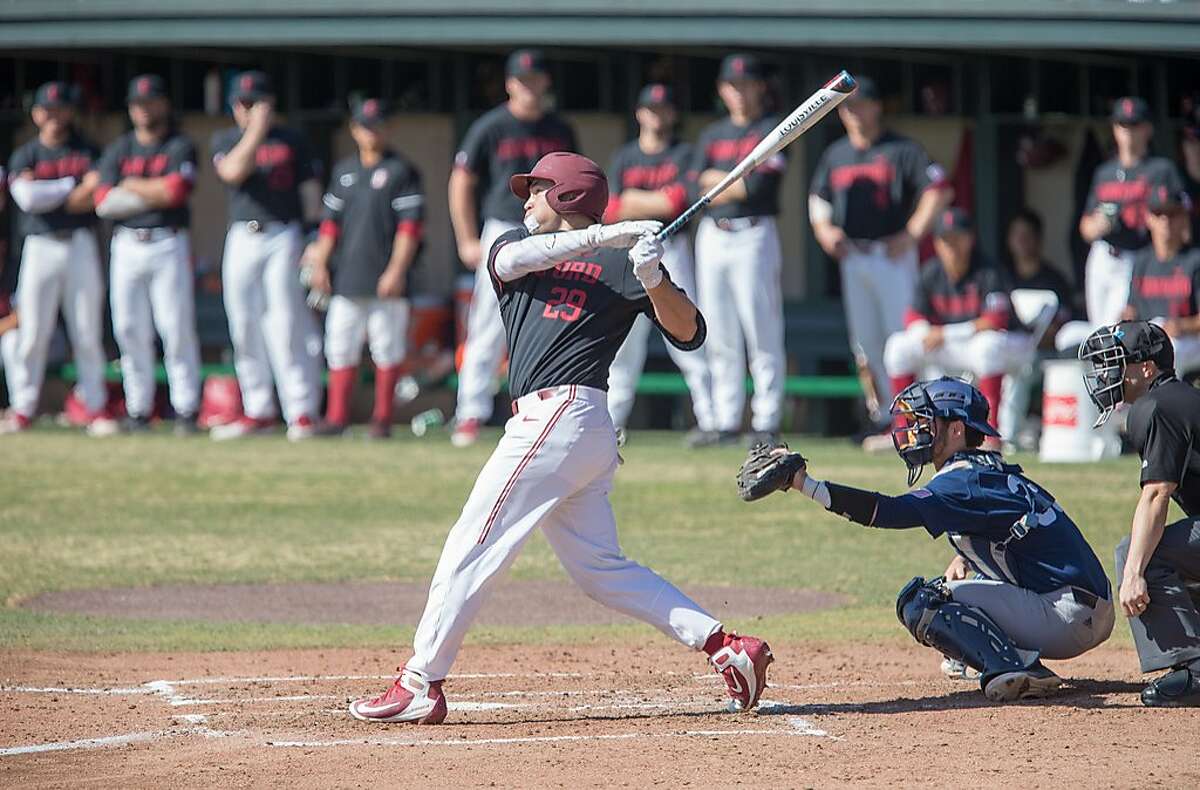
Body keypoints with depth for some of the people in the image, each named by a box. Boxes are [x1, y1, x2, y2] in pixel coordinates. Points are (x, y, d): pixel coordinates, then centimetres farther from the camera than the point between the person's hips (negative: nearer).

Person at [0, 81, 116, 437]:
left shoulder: (88, 152, 10)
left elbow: (96, 197, -4)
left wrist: (46, 195, -10)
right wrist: (74, 187, -6)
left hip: (81, 245, 1)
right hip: (40, 246, -1)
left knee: (88, 331, -1)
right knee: (31, 331, -4)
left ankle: (96, 407, 2)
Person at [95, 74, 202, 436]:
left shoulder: (180, 147, 3)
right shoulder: (118, 150, 12)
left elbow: (175, 190, -14)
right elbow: (103, 202, -1)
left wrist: (131, 186, -2)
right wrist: (155, 194, -6)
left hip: (169, 245, -3)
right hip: (126, 246, 3)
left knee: (177, 327, -8)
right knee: (130, 328, 1)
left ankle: (186, 409, -5)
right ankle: (137, 410, 6)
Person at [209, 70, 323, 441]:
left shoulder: (292, 140, 8)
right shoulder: (225, 140, 11)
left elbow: (310, 190, 6)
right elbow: (233, 171, -11)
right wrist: (256, 131, -13)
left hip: (284, 237, -3)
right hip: (242, 239, 3)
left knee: (287, 326, -10)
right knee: (245, 327, 4)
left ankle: (301, 413, -11)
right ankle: (257, 411, 12)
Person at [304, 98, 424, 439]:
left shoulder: (401, 171, -2)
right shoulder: (344, 171, 16)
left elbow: (410, 225, -8)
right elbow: (331, 221, 19)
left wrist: (396, 270, -16)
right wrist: (319, 263, 9)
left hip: (385, 280, -5)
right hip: (347, 279, 5)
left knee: (387, 347, -2)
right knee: (340, 347, 4)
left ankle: (382, 419, 4)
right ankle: (336, 417, 8)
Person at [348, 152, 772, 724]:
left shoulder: (622, 260, 2)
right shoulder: (515, 247, 22)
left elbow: (688, 333, -5)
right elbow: (511, 258, -4)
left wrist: (653, 281, -23)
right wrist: (597, 237, -15)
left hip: (558, 414, -8)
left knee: (470, 550, -6)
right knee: (601, 570, 7)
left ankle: (420, 686, -3)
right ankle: (727, 647, 5)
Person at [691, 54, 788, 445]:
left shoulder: (774, 130, 2)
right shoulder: (712, 135, 17)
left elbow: (760, 184, -12)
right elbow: (694, 189, 7)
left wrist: (715, 181, -1)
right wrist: (739, 183, -6)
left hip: (754, 234, -5)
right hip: (712, 235, 5)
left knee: (762, 332, -8)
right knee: (720, 336, 5)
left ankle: (766, 422, -7)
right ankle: (725, 421, 9)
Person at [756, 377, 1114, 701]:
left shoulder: (964, 481, -13)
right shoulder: (993, 473, 17)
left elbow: (890, 511, -25)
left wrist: (805, 484, -29)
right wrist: (965, 556, 13)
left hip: (1070, 615, -10)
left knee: (920, 601, -13)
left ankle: (1012, 668, -26)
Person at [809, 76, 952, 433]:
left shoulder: (902, 150, -3)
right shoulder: (835, 155, 15)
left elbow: (940, 190, -10)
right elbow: (818, 198, 23)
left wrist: (912, 234, -17)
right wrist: (823, 228, 2)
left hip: (892, 255, -6)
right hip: (850, 255, 6)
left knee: (901, 336, -10)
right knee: (865, 340, 7)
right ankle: (883, 416, 15)